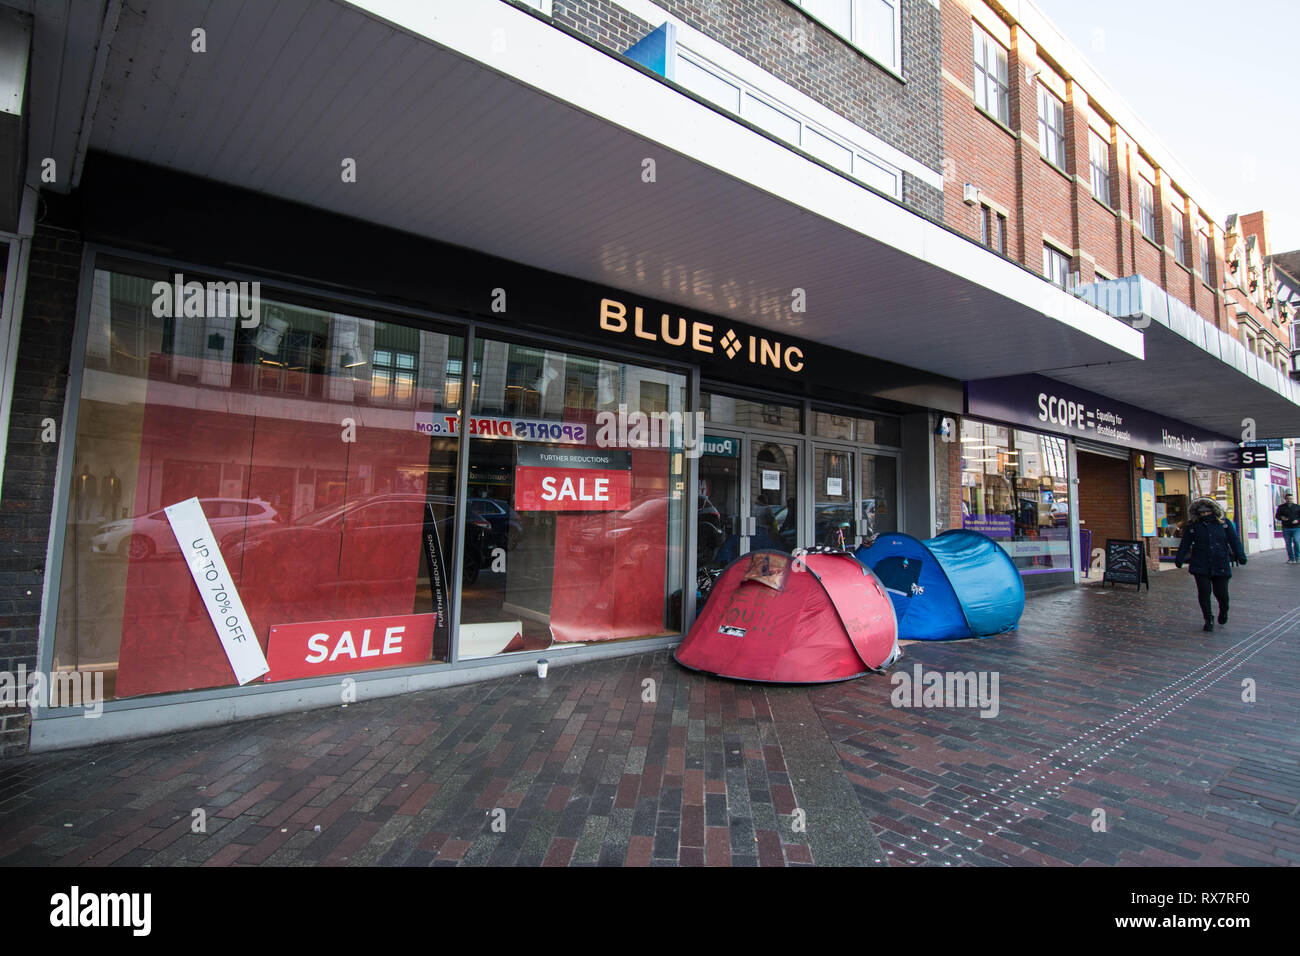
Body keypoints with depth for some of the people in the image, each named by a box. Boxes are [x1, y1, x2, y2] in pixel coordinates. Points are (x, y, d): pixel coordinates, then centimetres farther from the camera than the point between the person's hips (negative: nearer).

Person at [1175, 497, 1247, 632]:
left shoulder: (1224, 523, 5)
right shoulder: (1193, 526, 4)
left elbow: (1234, 541, 4)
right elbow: (1185, 544, 9)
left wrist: (1240, 555, -7)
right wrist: (1179, 559, 10)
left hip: (1220, 565, 0)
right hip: (1200, 566, 0)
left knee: (1221, 592, 2)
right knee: (1204, 592, -3)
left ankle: (1223, 611, 35)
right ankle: (1208, 620, 9)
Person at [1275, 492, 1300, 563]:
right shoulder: (1281, 507, 7)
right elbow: (1276, 516, 7)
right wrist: (1281, 518, -14)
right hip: (1286, 528, 0)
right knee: (1288, 543, 3)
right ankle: (1291, 558, 12)